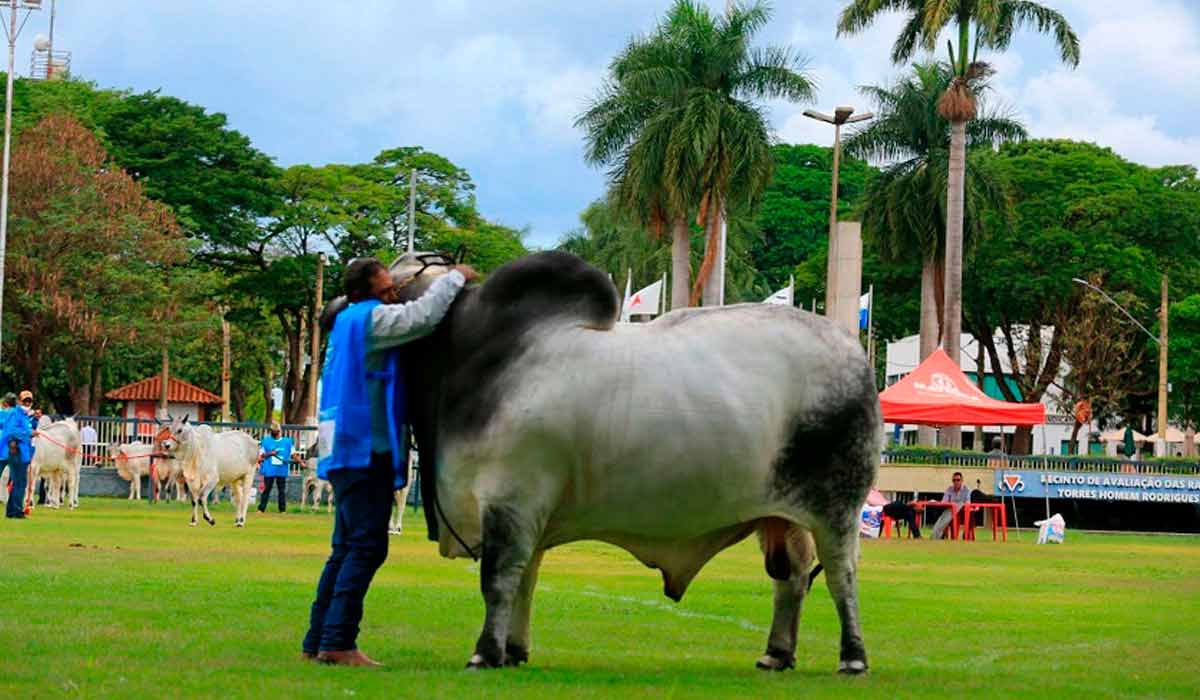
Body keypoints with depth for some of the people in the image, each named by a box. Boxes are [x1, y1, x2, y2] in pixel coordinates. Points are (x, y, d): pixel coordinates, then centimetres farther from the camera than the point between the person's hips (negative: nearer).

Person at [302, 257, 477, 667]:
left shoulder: (347, 323, 21)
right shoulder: (370, 319, -8)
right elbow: (423, 316, -19)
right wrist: (455, 277, -4)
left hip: (343, 449, 10)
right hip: (365, 448, -10)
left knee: (348, 548, 13)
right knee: (367, 546, -11)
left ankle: (317, 642, 12)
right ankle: (338, 643, -16)